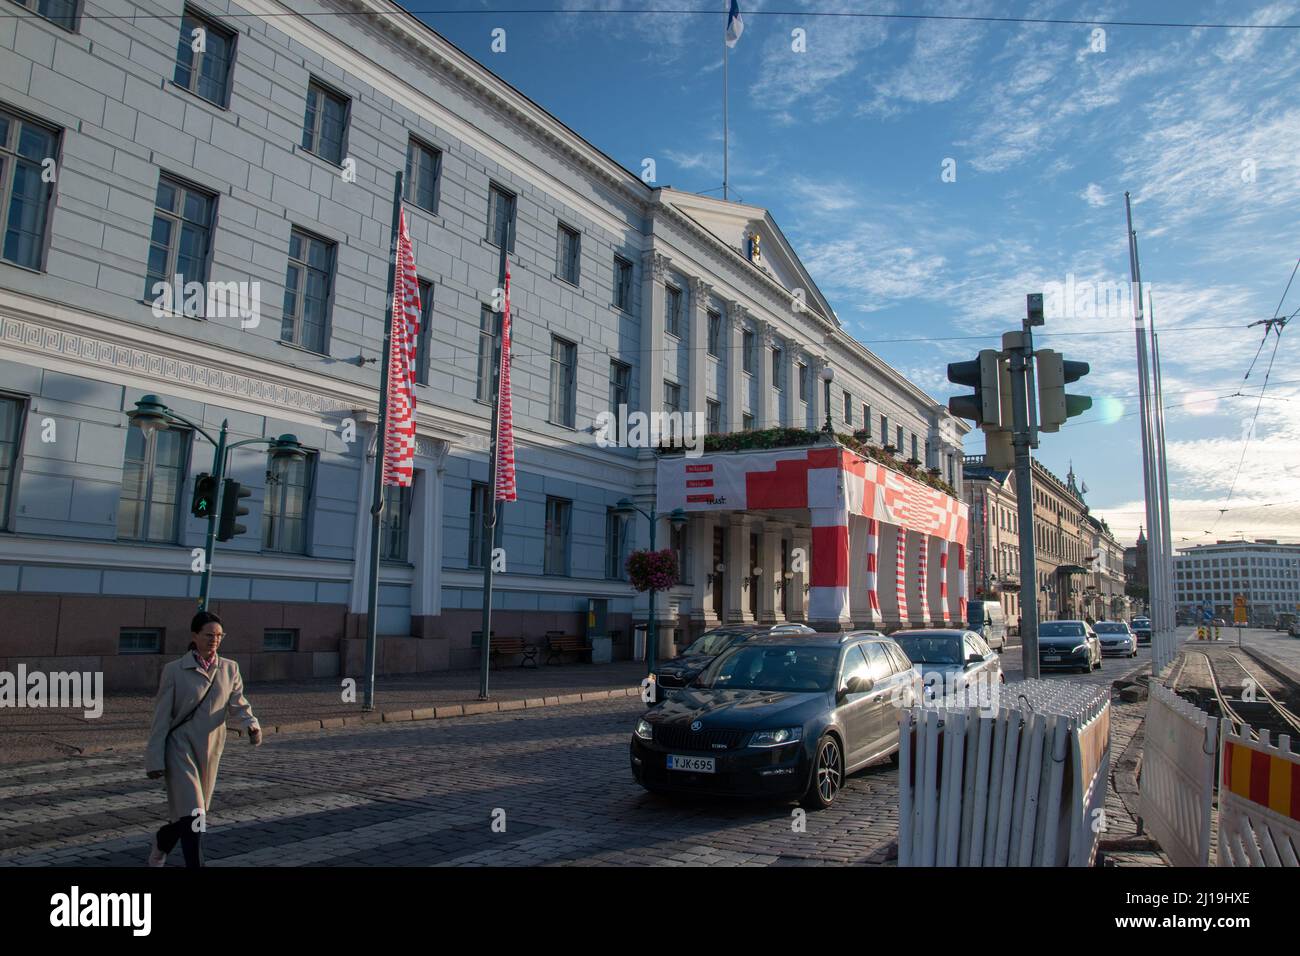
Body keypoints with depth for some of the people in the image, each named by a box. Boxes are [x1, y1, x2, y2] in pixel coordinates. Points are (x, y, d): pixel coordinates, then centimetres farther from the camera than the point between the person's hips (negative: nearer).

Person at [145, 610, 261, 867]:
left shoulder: (230, 668, 3)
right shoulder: (174, 670, -6)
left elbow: (237, 702, -5)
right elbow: (161, 718, -5)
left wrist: (252, 725, -26)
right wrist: (155, 759, -6)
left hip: (210, 751, 4)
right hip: (180, 749, -4)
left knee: (194, 813, 18)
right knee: (192, 813, -13)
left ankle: (161, 842, 47)